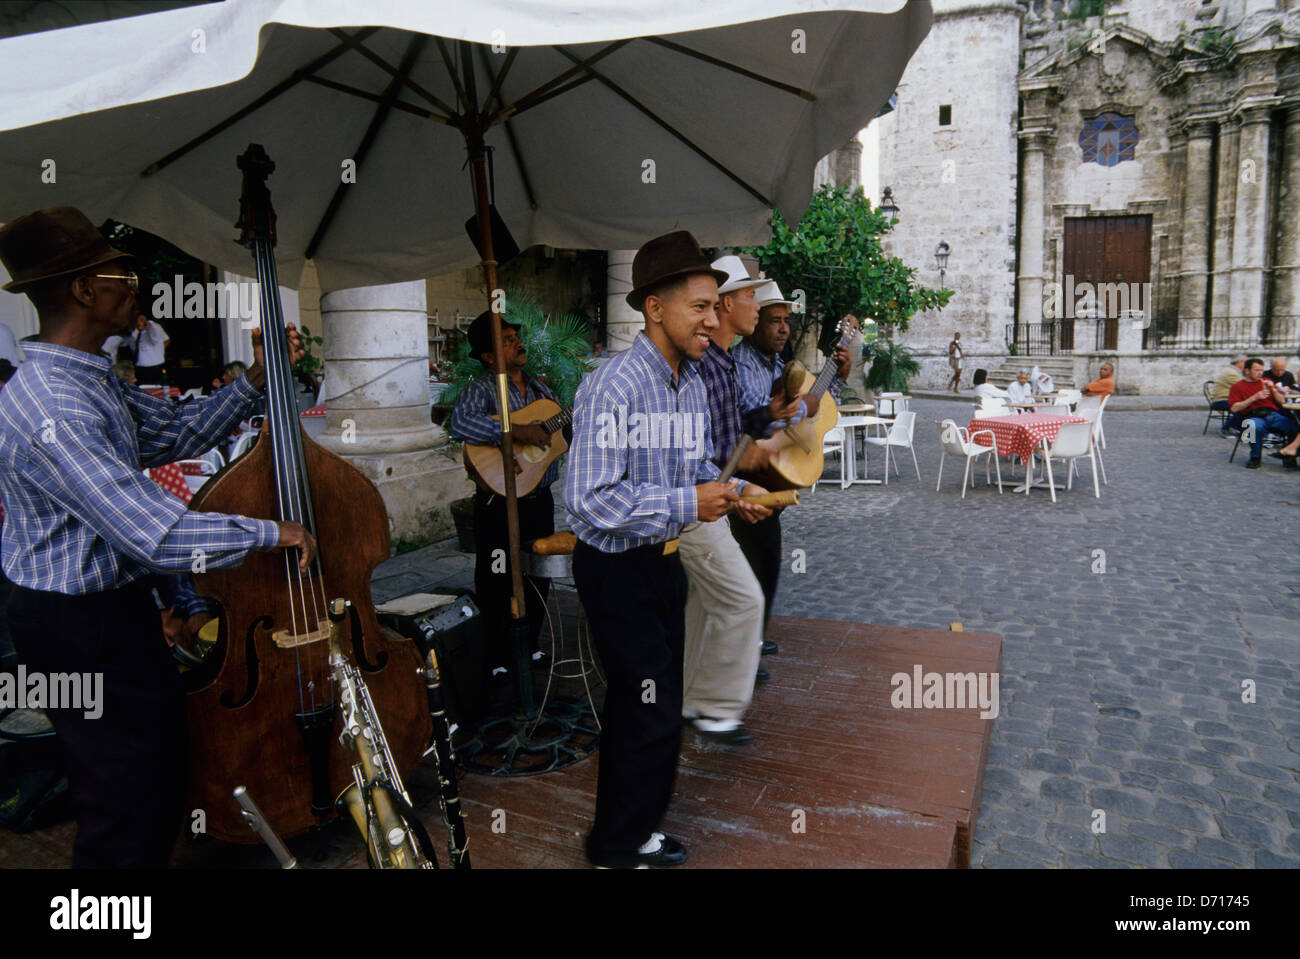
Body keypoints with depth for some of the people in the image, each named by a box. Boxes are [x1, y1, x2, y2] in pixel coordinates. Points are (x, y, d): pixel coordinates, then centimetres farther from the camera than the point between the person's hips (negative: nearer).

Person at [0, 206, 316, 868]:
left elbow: (180, 433, 15)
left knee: (164, 758, 24)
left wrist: (254, 379, 4)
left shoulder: (92, 380, 5)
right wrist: (268, 533, -22)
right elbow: (157, 535, -34)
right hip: (79, 631, -10)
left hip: (116, 606, 10)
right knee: (128, 817, 5)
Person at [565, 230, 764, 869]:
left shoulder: (692, 384, 6)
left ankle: (629, 831, 41)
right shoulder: (613, 387, -24)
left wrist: (734, 492, -3)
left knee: (649, 707, 20)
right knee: (651, 714, 0)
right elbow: (589, 500, -29)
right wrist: (688, 504, -26)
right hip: (617, 570, -9)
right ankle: (618, 846, 25)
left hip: (664, 561, 9)